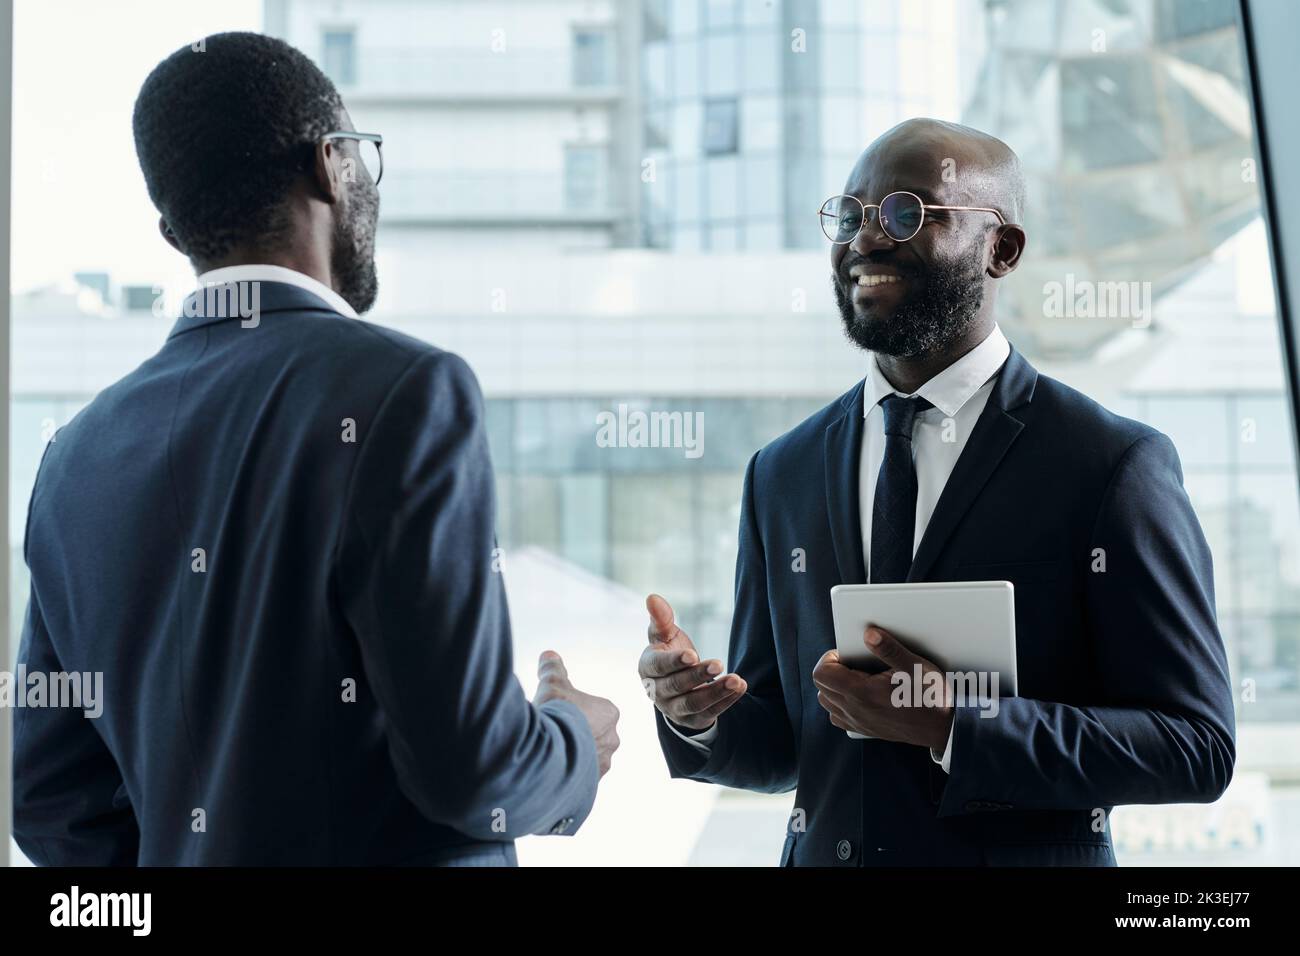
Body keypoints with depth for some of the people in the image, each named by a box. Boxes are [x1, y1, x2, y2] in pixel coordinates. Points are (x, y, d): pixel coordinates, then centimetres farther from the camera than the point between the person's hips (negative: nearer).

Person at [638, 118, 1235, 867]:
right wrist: (701, 714, -12)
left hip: (1030, 856, -4)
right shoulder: (783, 475, 2)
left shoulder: (1113, 465, -12)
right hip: (823, 849, 4)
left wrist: (956, 727, -23)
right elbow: (780, 746, 8)